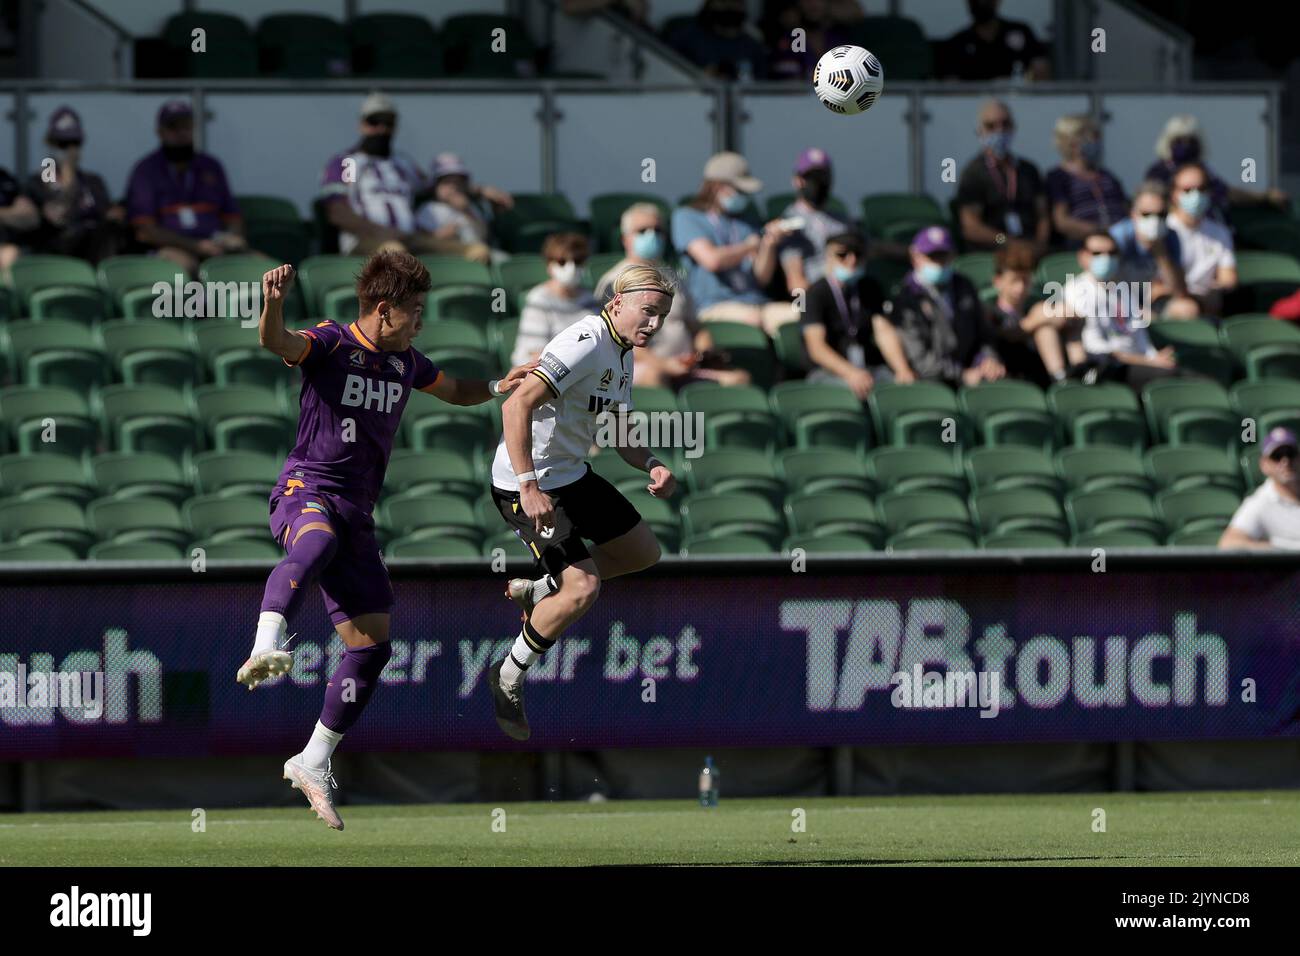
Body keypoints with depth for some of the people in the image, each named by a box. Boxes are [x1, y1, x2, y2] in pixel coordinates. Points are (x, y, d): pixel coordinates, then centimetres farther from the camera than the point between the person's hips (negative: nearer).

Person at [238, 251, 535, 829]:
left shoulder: (406, 363, 15)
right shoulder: (331, 344, -7)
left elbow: (456, 392, 34)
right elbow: (275, 342, -28)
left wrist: (499, 388, 14)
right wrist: (273, 304, -49)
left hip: (357, 515, 7)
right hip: (306, 491, -7)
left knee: (371, 645, 2)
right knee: (318, 540, -44)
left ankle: (313, 763, 16)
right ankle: (266, 649, -63)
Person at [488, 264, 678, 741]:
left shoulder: (622, 354, 7)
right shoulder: (586, 344, -25)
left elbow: (617, 430, 19)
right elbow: (517, 404, -35)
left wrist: (652, 465, -3)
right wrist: (528, 487, -40)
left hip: (572, 474, 10)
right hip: (526, 483, -10)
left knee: (643, 552, 19)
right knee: (583, 588, -18)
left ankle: (536, 593, 33)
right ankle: (508, 678, 3)